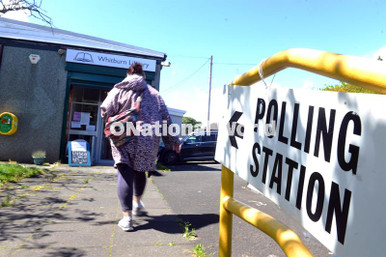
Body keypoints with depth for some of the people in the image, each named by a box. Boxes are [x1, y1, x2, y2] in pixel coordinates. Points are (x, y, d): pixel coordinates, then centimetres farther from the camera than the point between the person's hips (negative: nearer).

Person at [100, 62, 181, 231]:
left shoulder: (119, 90, 5)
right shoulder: (153, 93, 11)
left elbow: (105, 111, -3)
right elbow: (165, 118, 11)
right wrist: (173, 141, 15)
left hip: (123, 139, -2)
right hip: (147, 140, 3)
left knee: (125, 174, -1)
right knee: (139, 170, 22)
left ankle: (127, 217, -6)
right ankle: (137, 203, 39)